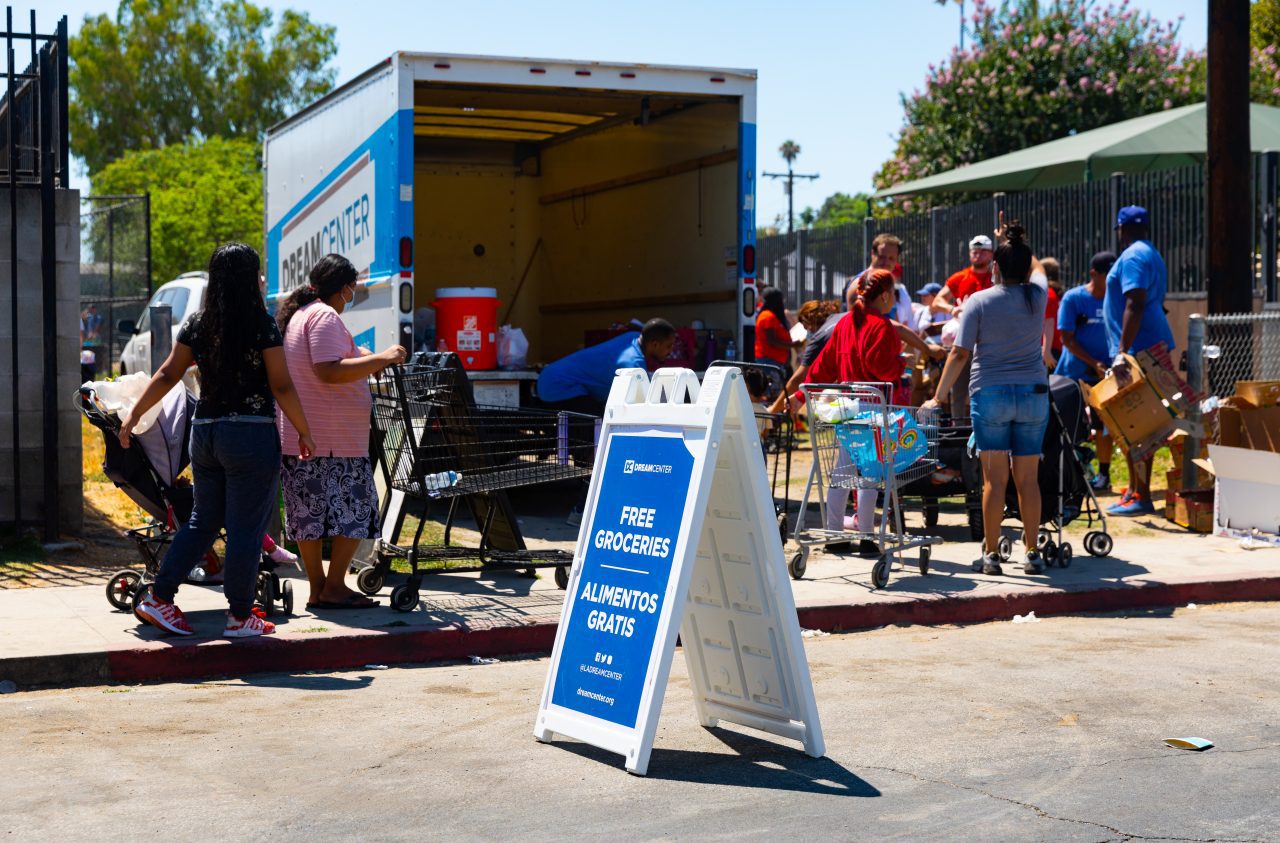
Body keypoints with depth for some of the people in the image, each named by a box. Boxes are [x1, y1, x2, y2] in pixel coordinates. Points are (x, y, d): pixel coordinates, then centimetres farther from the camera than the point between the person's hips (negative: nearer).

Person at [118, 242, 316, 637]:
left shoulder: (197, 325, 5)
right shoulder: (262, 327, -9)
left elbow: (167, 375, 7)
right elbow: (282, 387, -9)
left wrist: (134, 414, 16)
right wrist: (305, 432, 0)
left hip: (204, 431, 6)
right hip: (251, 435, -6)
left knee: (203, 520, 18)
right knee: (246, 528, 2)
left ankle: (158, 598, 17)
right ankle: (240, 616, 8)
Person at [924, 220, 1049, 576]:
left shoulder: (979, 301, -6)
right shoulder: (1038, 295, 0)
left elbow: (960, 353, -8)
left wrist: (938, 397, -3)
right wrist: (1017, 243, 35)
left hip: (990, 394, -2)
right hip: (1033, 395, 2)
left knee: (995, 479, 0)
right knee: (1028, 478, 6)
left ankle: (991, 554, 4)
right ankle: (1032, 553, 9)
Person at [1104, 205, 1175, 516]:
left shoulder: (1132, 257, -12)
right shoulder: (1152, 255, 21)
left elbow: (1134, 306, -23)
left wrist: (1122, 352, -28)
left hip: (1137, 348, -11)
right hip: (1153, 346, 11)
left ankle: (1141, 496, -10)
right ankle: (1136, 489, 23)